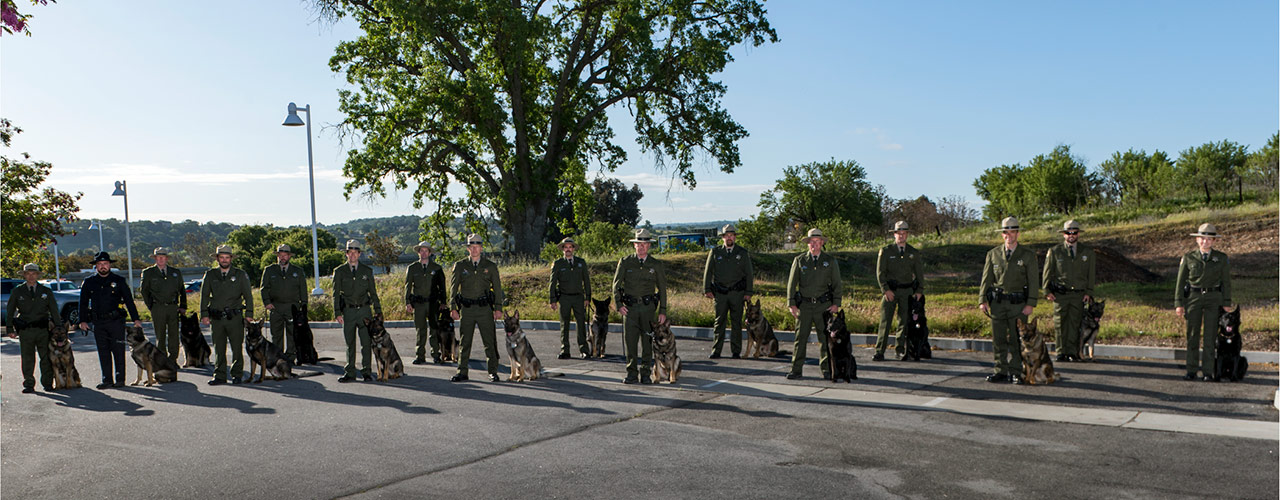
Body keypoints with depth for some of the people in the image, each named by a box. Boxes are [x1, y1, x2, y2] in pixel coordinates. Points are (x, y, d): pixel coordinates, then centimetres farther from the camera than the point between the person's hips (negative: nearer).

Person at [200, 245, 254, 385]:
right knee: (219, 349, 6)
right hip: (216, 318, 2)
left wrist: (249, 314, -3)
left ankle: (237, 375, 12)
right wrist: (204, 314, 0)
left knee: (237, 348, 1)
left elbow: (248, 295, 5)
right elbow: (204, 295, 10)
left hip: (235, 317, -1)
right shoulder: (210, 275, 9)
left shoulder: (240, 274, 5)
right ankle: (220, 376, 13)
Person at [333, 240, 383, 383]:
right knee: (350, 344, 5)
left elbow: (373, 292, 11)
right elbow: (336, 294, 3)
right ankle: (350, 373, 13)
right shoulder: (339, 271, 6)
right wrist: (338, 313, -6)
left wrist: (378, 311, 5)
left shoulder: (367, 271, 8)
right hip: (348, 312, 0)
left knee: (366, 343, -2)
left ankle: (366, 372, 6)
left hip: (364, 310, 0)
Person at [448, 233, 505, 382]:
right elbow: (453, 287, 6)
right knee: (464, 342, 5)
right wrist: (453, 307, -3)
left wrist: (498, 308, -2)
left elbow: (497, 288, 7)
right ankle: (462, 372, 13)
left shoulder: (490, 266, 7)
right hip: (466, 309, 0)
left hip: (485, 308, 0)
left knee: (490, 341, -1)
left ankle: (493, 372, 8)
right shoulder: (459, 265, 7)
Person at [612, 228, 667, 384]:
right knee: (630, 340, -3)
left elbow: (662, 289, 8)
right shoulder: (625, 262, 5)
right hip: (629, 307, 0)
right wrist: (618, 304, -5)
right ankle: (631, 374, 4)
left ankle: (645, 373, 10)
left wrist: (663, 311, 3)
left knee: (647, 342, 1)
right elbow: (616, 284, 6)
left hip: (648, 307, 0)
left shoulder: (656, 265, 6)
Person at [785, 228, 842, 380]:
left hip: (824, 305, 0)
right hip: (804, 304, 0)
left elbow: (837, 284, 9)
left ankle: (826, 370, 11)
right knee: (800, 337, -1)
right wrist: (792, 304, -2)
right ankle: (796, 369, 4)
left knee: (826, 338, 1)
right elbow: (792, 283, 7)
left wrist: (836, 304, -2)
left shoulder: (830, 261, 7)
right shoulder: (799, 260, 6)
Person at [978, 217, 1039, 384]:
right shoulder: (993, 254, 9)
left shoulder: (1027, 255, 2)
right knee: (998, 339, 5)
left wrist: (1031, 304, -8)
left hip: (1018, 303, -2)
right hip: (997, 302, 2)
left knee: (1016, 339, -2)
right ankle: (1001, 371, 13)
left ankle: (1015, 372, 7)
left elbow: (1033, 281, 0)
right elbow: (986, 279, 9)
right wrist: (982, 300, -1)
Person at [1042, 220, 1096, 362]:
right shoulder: (1054, 251, 6)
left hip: (1079, 295, 1)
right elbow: (1047, 272, 8)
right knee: (1060, 324, 0)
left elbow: (1092, 274, 12)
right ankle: (1061, 353, 6)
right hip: (1060, 294, -1)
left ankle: (1072, 353, 6)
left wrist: (1089, 292, 3)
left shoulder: (1088, 252, 10)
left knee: (1075, 324, 0)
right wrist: (1047, 291, 1)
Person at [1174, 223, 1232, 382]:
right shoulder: (1188, 257, 0)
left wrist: (1226, 304, 1)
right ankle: (1191, 370, 10)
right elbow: (1181, 281, 3)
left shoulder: (1221, 258, 1)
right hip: (1193, 297, 1)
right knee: (1192, 334, 3)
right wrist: (1179, 303, -1)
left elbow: (1226, 282, 5)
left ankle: (1208, 371, 4)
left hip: (1213, 299, 0)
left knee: (1210, 335, -2)